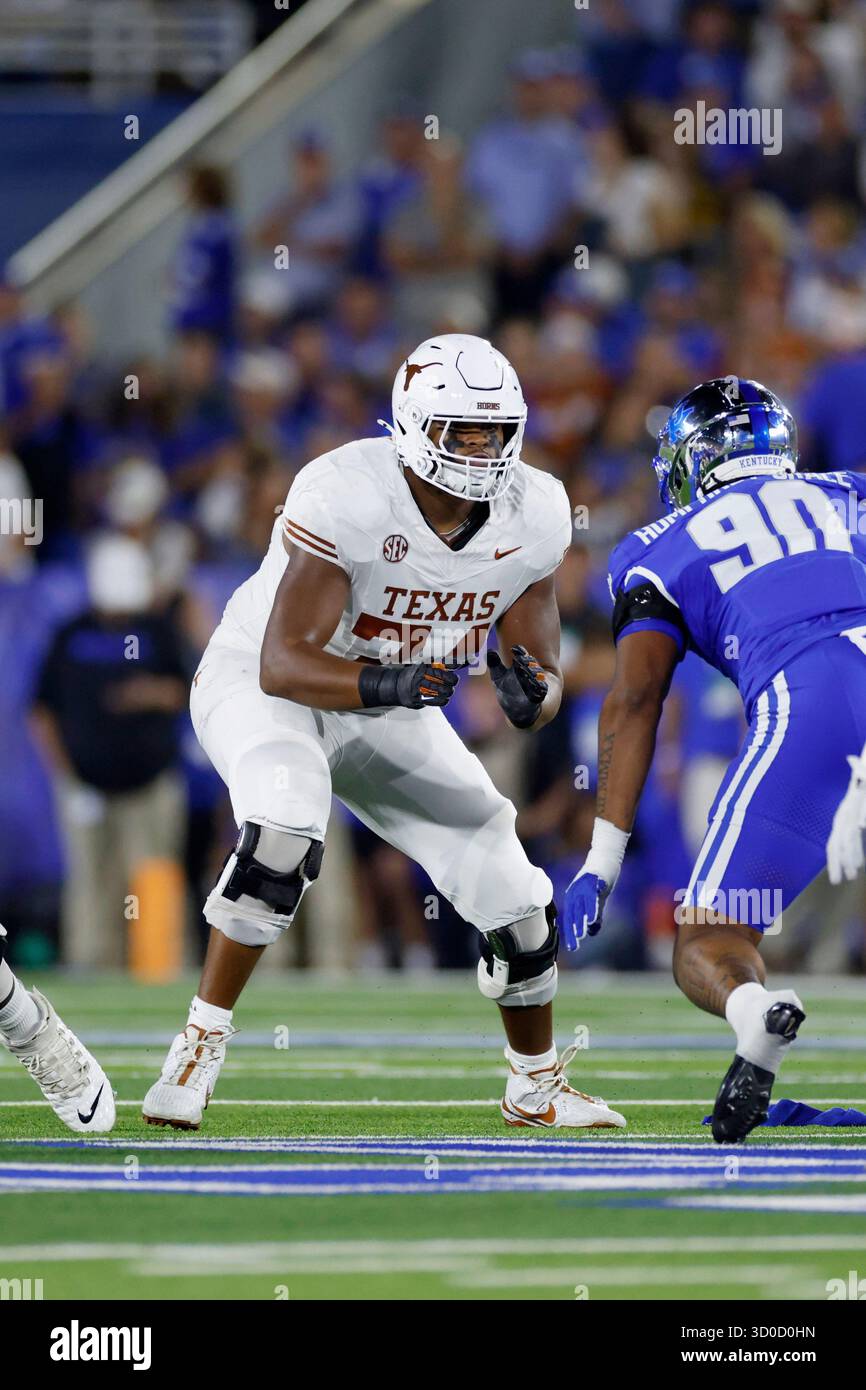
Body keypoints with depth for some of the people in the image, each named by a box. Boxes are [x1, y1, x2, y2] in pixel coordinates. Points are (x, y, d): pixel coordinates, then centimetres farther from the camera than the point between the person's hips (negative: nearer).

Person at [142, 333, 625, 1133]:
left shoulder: (534, 517, -14)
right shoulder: (345, 497, -32)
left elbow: (542, 675, -6)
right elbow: (283, 665, -34)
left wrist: (531, 694, -30)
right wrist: (383, 684, -51)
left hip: (391, 712, 6)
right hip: (261, 685, -6)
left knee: (512, 895, 3)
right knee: (285, 827, -37)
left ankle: (537, 1086, 30)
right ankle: (200, 1046, -25)